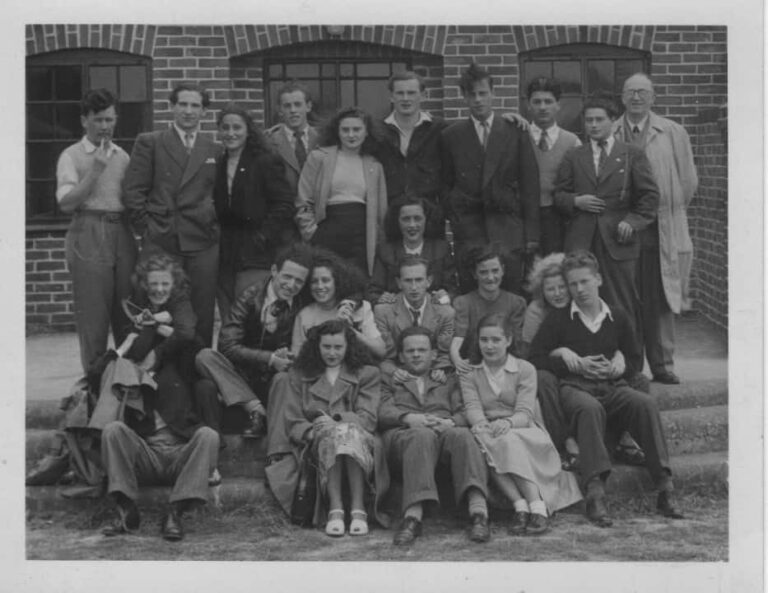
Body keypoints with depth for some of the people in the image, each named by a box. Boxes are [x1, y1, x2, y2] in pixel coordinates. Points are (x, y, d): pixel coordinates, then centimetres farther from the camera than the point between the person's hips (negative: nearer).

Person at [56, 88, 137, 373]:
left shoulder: (122, 156, 15)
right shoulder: (72, 156, 2)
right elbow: (66, 202, -9)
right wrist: (95, 170, -14)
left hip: (122, 234, 4)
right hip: (89, 234, -4)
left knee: (128, 315, 5)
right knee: (93, 317, -2)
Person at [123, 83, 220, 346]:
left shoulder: (213, 150, 14)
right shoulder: (149, 143, 5)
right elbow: (133, 189, 2)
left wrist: (214, 225, 5)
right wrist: (146, 228, -4)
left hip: (203, 243, 2)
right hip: (160, 241, -2)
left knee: (202, 315, 2)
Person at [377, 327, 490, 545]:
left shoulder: (449, 381, 33)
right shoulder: (389, 380, 30)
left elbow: (463, 414, 15)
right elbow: (383, 412, 10)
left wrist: (449, 423, -10)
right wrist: (408, 418, -12)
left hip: (445, 431, 2)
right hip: (402, 435, -1)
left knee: (462, 435, -36)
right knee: (423, 434, -39)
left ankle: (479, 513, -52)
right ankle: (413, 516, -54)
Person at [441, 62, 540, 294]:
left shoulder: (515, 132, 7)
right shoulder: (451, 135, 10)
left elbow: (530, 185, 5)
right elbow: (446, 184, 12)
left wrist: (532, 234, 0)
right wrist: (454, 219, 0)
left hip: (507, 225, 0)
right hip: (467, 227, 1)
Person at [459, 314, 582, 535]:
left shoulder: (525, 369, 8)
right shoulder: (468, 373, 14)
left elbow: (525, 412, -7)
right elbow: (472, 406, -5)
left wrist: (508, 423, -32)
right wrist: (481, 424, -30)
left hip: (523, 432, -1)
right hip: (487, 432, 1)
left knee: (508, 442, -36)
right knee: (483, 443, -35)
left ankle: (537, 507, -45)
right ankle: (520, 506, -43)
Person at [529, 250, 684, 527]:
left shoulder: (618, 317, 19)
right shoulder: (557, 319, 11)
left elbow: (634, 360, 25)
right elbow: (535, 359, 3)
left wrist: (620, 367, 2)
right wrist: (574, 364, -6)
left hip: (613, 387, 3)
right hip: (575, 389, -3)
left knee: (646, 403, -29)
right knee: (590, 408, -39)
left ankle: (664, 487, -31)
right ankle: (595, 494, -46)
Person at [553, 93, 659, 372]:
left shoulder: (632, 156, 9)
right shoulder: (573, 158, 14)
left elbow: (650, 195, 6)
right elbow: (558, 194, 14)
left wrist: (633, 221, -7)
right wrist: (575, 201, -6)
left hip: (617, 241, -2)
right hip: (581, 241, 2)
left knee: (623, 305, 0)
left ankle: (631, 367, 6)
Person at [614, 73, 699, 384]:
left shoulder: (673, 133, 8)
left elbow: (688, 181, 11)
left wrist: (669, 214, 9)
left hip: (662, 231, 0)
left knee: (660, 301, 2)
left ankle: (662, 364, 10)